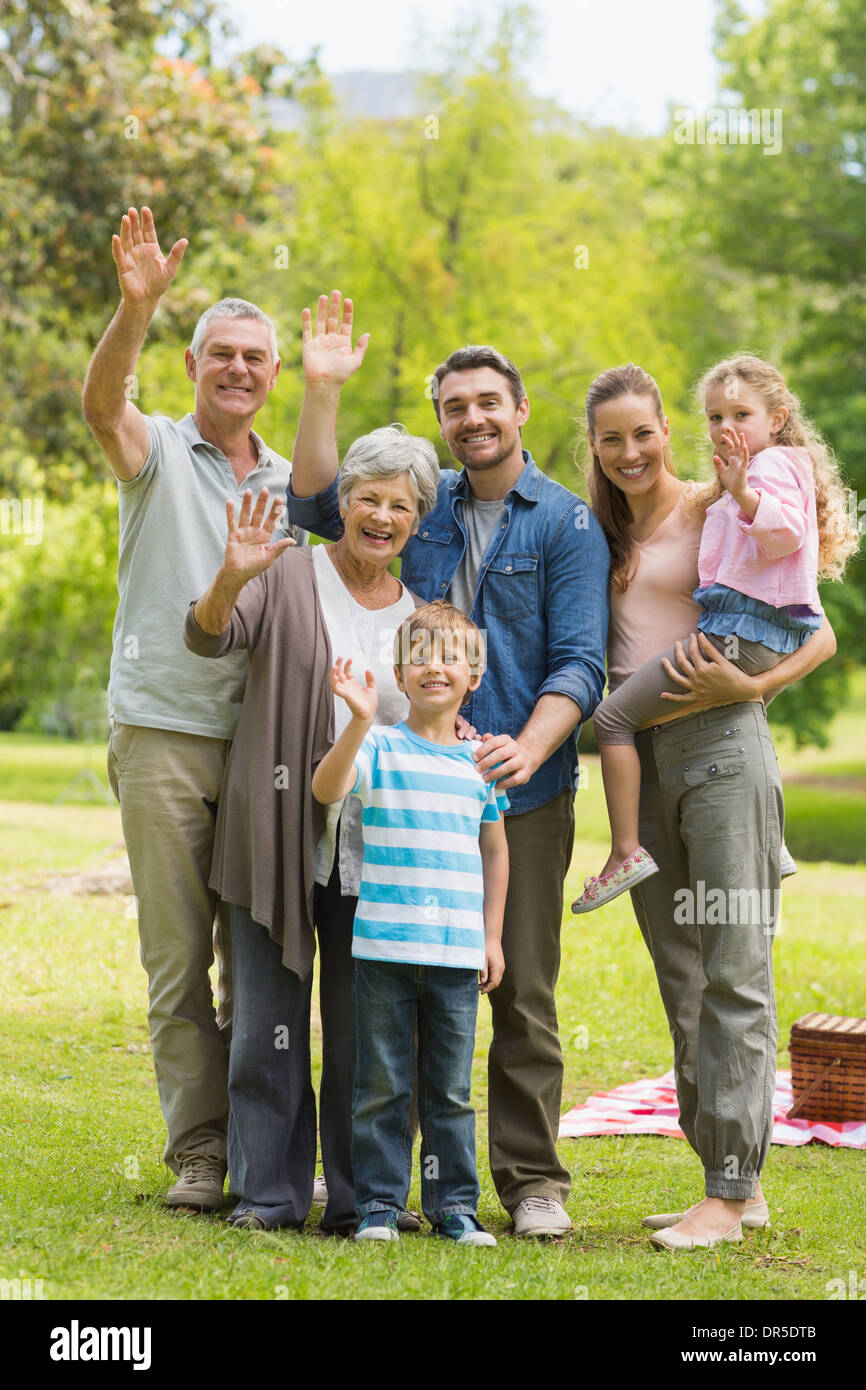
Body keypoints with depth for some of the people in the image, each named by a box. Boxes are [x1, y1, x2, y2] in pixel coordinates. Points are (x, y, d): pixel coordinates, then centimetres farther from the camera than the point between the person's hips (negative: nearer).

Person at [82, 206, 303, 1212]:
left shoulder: (290, 481, 18)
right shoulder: (157, 451, 5)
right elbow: (102, 402, -19)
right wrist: (135, 308, -34)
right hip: (162, 729, -3)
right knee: (178, 957, -2)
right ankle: (200, 1153, 4)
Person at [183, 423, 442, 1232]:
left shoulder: (422, 612, 12)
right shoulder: (288, 578, 1)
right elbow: (208, 637, -14)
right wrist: (232, 577, -34)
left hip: (377, 851, 2)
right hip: (280, 838, -2)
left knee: (362, 1031, 5)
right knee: (269, 1022, 1)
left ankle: (358, 1200, 14)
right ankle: (267, 1192, 10)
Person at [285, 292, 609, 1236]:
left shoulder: (565, 523, 0)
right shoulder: (423, 503, 13)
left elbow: (578, 662, -7)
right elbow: (316, 503, 8)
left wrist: (528, 748, -25)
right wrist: (322, 389, -2)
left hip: (522, 794, -3)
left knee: (522, 991, -1)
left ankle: (532, 1180, 7)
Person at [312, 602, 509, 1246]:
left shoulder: (482, 761, 9)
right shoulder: (380, 748, -1)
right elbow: (327, 788, -19)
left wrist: (492, 937, 13)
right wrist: (360, 721, -32)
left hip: (457, 952, 2)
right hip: (383, 946, -2)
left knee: (451, 1088, 7)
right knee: (382, 1084, 2)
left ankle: (455, 1204, 16)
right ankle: (380, 1203, 11)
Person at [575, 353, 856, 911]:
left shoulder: (772, 465, -7)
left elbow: (785, 531, -24)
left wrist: (742, 493, -37)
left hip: (738, 631, -11)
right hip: (772, 638, 11)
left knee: (612, 716, -10)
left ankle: (626, 851, -12)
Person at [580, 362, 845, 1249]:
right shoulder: (605, 532, 16)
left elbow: (819, 636, -4)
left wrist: (752, 686, -18)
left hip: (720, 746, -7)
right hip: (640, 758, 7)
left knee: (733, 974, -7)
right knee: (681, 982, 9)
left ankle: (730, 1192, -5)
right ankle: (736, 1181, 17)